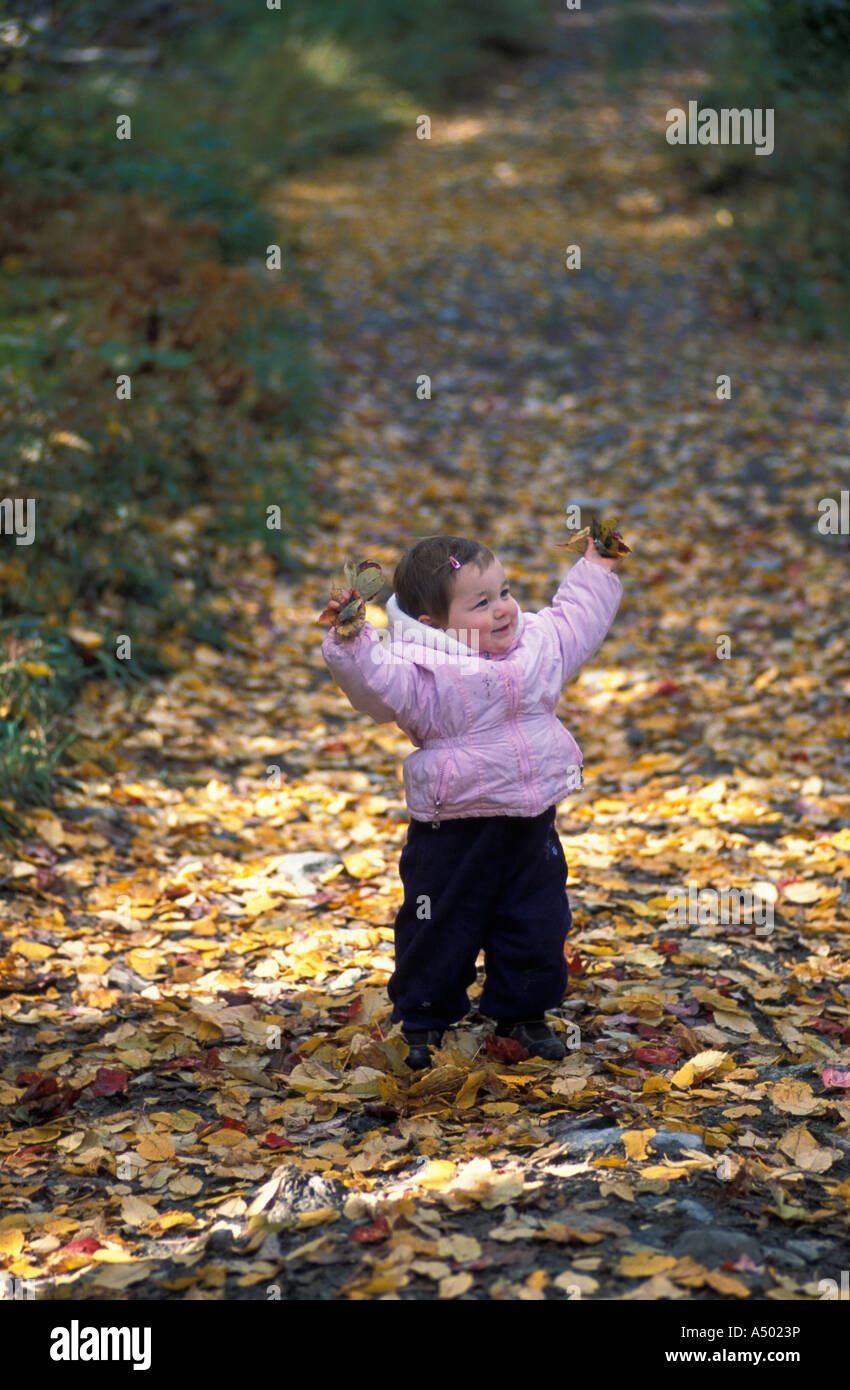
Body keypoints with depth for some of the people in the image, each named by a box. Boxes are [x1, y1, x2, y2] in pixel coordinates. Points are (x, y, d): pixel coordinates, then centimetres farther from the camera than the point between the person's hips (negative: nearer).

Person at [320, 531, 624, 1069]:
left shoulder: (537, 645, 1)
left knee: (537, 924, 16)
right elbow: (376, 682, -32)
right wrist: (352, 642, -48)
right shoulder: (422, 672, -19)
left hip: (531, 821, 5)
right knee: (441, 929, 8)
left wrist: (596, 572, 25)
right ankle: (425, 1019, 29)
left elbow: (573, 624, 20)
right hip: (454, 829, -5)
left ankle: (522, 1012, 36)